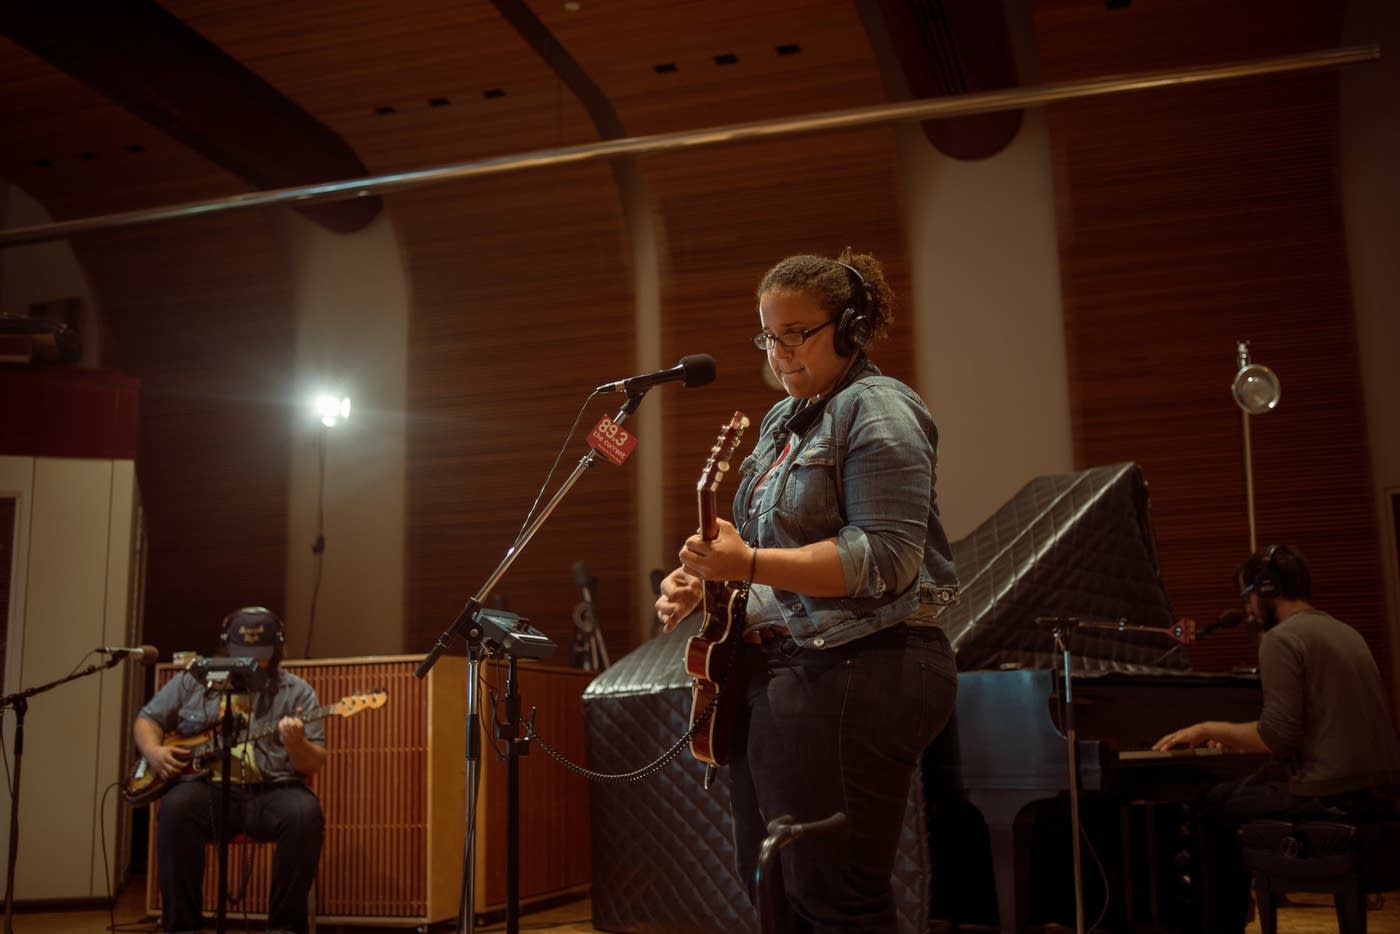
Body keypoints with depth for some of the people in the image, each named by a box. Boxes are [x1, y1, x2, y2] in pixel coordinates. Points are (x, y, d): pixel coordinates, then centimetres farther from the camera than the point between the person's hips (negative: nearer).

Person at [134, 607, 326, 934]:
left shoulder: (297, 692, 6)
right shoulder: (194, 679, 11)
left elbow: (314, 764, 1)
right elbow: (146, 720, 16)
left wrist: (296, 745, -23)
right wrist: (154, 752, -6)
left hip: (271, 792, 0)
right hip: (209, 788, 1)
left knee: (306, 814, -33)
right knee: (177, 806, -34)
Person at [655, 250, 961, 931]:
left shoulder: (875, 409, -11)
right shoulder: (782, 421, 17)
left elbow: (886, 558, -21)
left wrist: (748, 564, -26)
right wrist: (702, 578, 5)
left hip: (852, 676, -10)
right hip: (772, 671, 10)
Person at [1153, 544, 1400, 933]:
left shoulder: (1280, 639, -12)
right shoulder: (1344, 632, 16)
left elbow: (1278, 738, -19)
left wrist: (1211, 729, -4)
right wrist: (1236, 735, 29)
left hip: (1329, 797, -9)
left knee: (1214, 808, 14)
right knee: (1237, 791, 28)